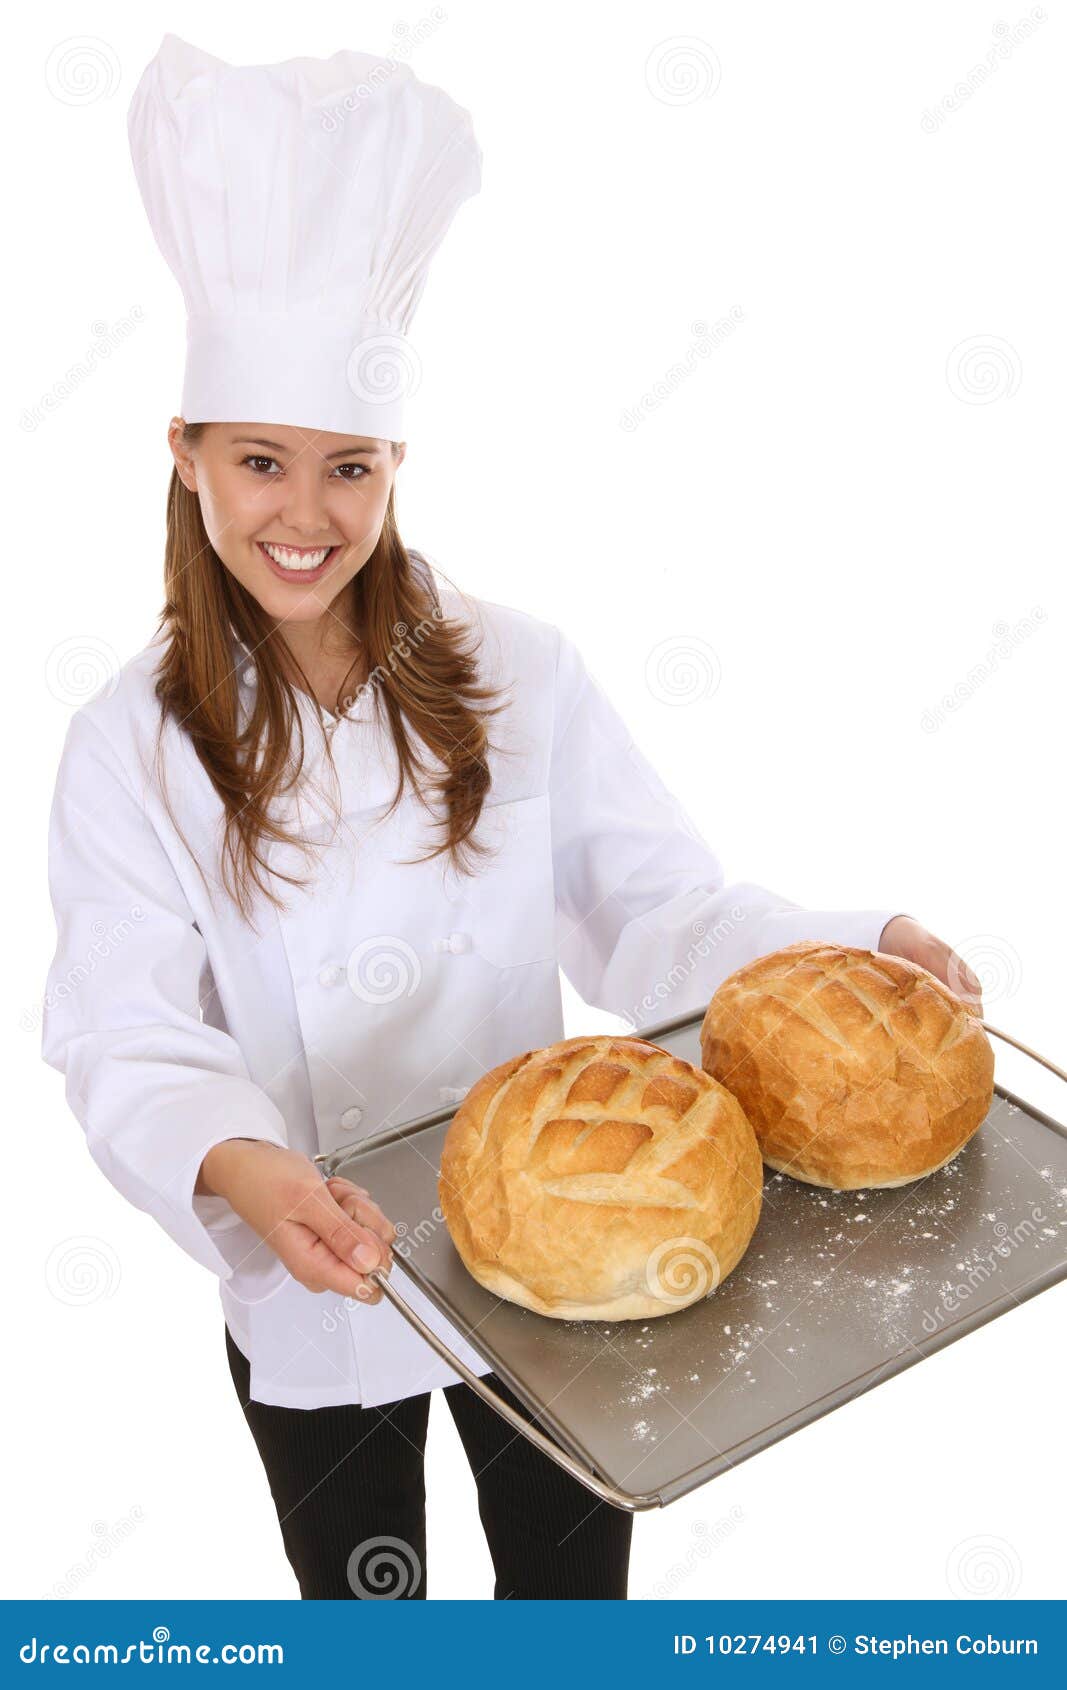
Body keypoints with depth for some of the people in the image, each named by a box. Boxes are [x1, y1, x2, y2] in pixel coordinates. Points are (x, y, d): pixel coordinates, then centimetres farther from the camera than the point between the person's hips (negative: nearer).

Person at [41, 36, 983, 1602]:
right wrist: (239, 1166, -37)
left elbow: (658, 909, -9)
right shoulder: (135, 745, -11)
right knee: (364, 1603, 26)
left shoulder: (519, 675, -9)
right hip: (313, 1289, 0)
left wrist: (859, 947, -25)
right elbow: (131, 1035, -16)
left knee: (576, 1593, 24)